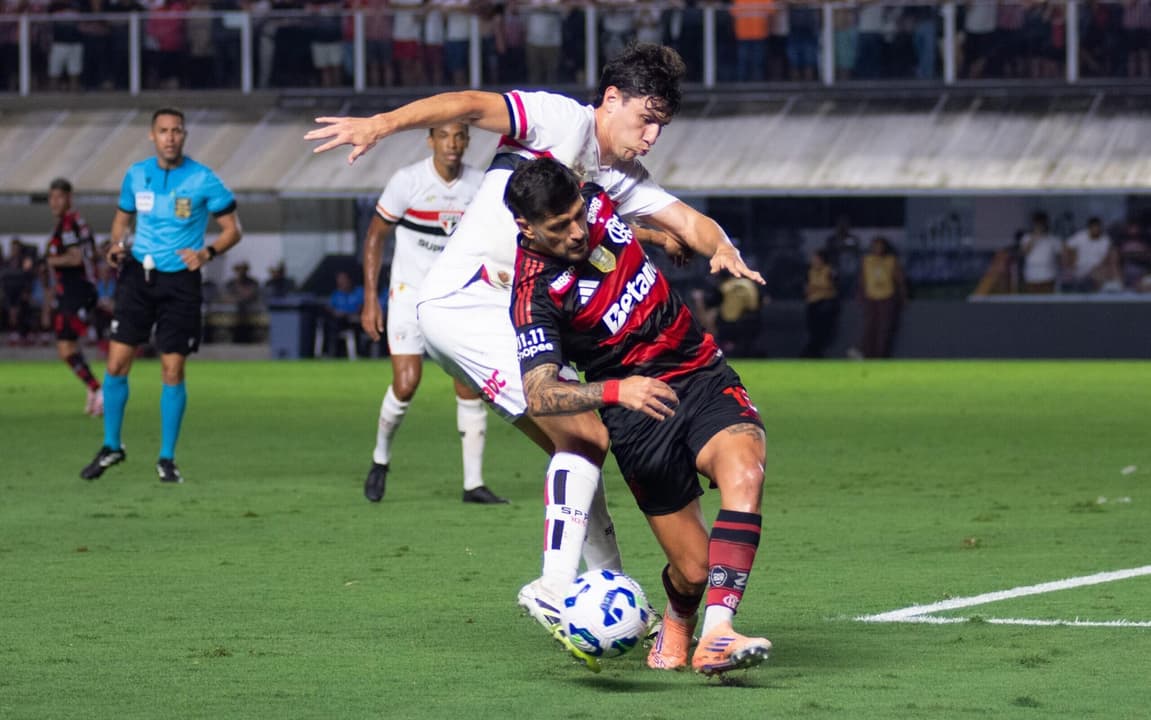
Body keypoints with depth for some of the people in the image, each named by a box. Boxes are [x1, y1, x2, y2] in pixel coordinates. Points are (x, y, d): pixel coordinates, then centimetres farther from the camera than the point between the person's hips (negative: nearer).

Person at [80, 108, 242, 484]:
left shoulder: (203, 180, -7)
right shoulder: (136, 175, 3)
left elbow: (232, 229, -2)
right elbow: (122, 217, 18)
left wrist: (206, 253, -20)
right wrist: (117, 244, -4)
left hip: (180, 282, -3)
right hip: (138, 275, 3)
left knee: (173, 370, -3)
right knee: (117, 363, -2)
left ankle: (167, 458, 10)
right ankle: (111, 447, 16)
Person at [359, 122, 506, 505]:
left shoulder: (479, 184, -2)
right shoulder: (407, 181, -12)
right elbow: (375, 237, -4)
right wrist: (370, 300, -8)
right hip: (410, 292, -3)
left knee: (471, 386, -6)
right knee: (406, 383, -14)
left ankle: (474, 483, 2)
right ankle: (381, 457, 14)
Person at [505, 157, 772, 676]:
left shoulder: (593, 202, -2)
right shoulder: (535, 294, -17)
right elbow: (539, 395, -26)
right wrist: (616, 390, -39)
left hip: (704, 375, 4)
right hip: (638, 416, -4)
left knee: (744, 472, -28)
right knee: (694, 568, -5)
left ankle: (716, 634, -37)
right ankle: (677, 624, 33)